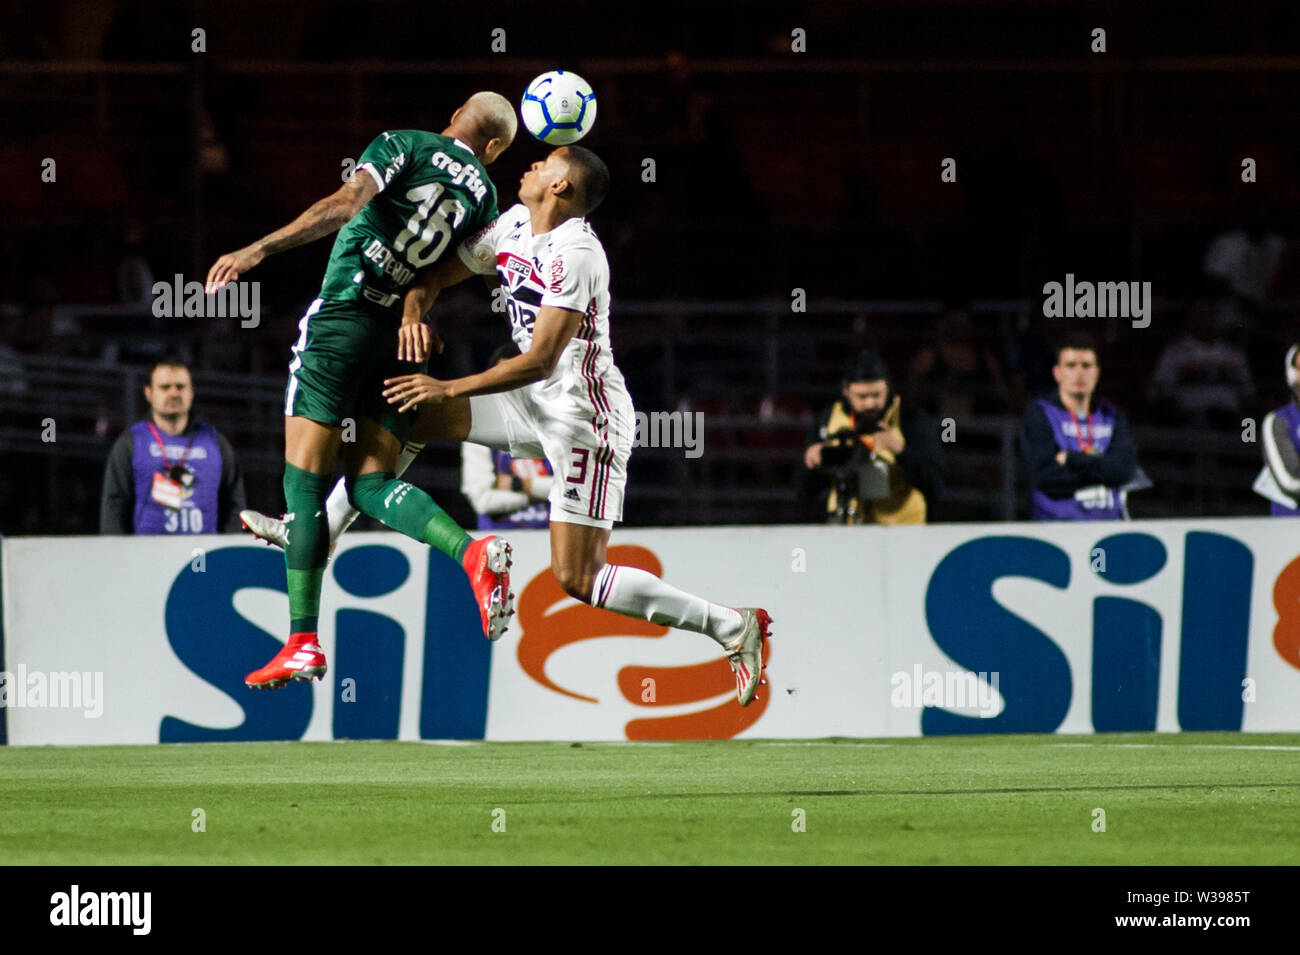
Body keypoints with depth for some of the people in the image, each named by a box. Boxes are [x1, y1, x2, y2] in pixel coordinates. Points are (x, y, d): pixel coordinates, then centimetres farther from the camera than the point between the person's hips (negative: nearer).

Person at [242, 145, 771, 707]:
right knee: (407, 414, 7)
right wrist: (411, 313, -8)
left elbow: (540, 361, -24)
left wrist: (449, 390, -21)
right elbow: (438, 274, 15)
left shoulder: (574, 255, -22)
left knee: (578, 579, -11)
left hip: (585, 418, -9)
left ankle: (732, 626, -5)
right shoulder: (515, 225, 6)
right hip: (539, 405, 9)